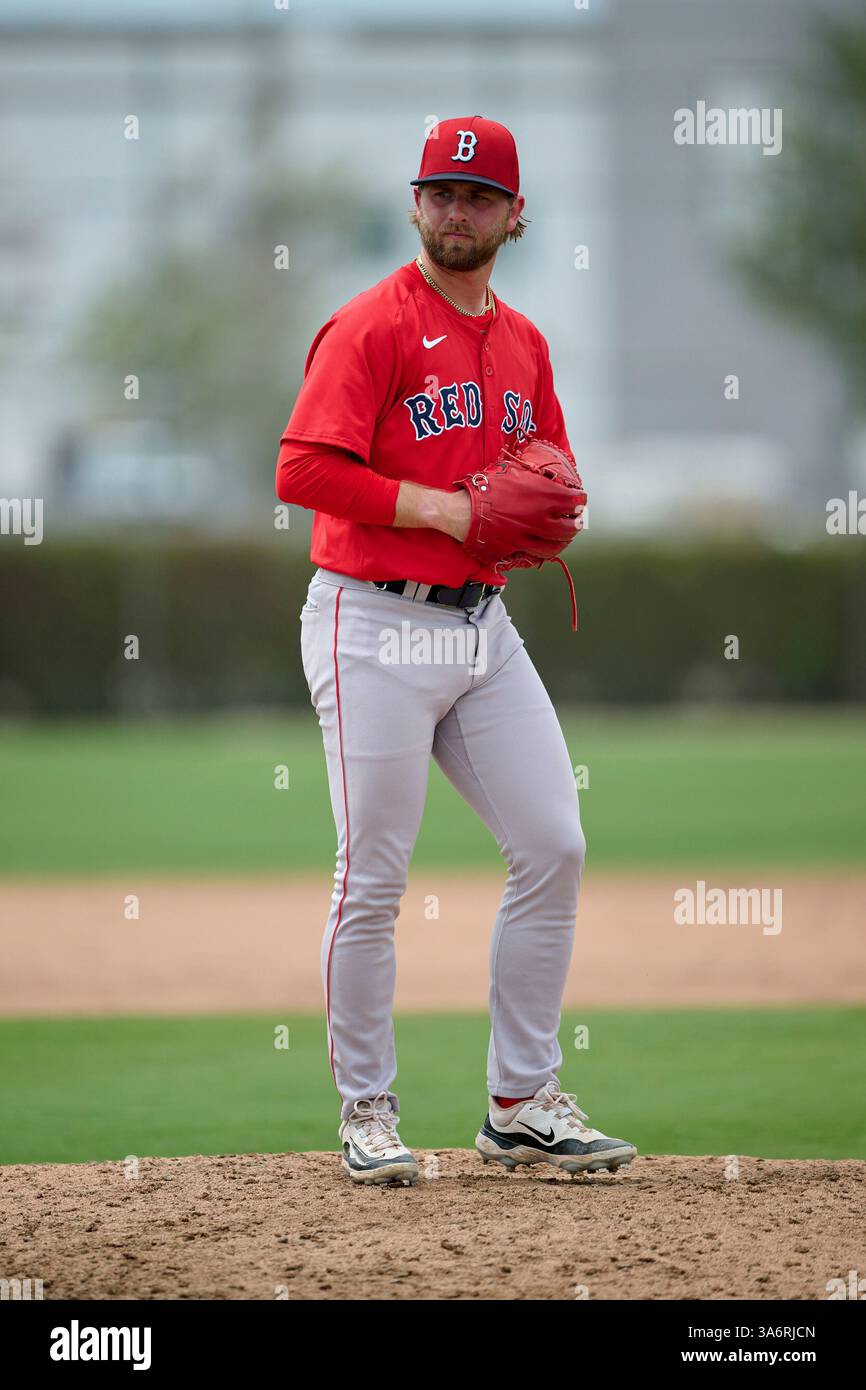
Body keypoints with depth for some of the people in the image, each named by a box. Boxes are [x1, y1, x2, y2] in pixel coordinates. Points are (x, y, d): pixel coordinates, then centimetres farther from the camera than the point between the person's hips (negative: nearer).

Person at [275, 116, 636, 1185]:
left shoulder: (523, 343, 15)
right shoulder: (371, 328, -8)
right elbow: (302, 470, -18)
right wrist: (440, 508, -19)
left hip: (483, 624, 7)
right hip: (377, 625, -7)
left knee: (553, 848, 3)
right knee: (373, 880, -3)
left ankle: (522, 1106, 12)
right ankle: (366, 1114, 9)